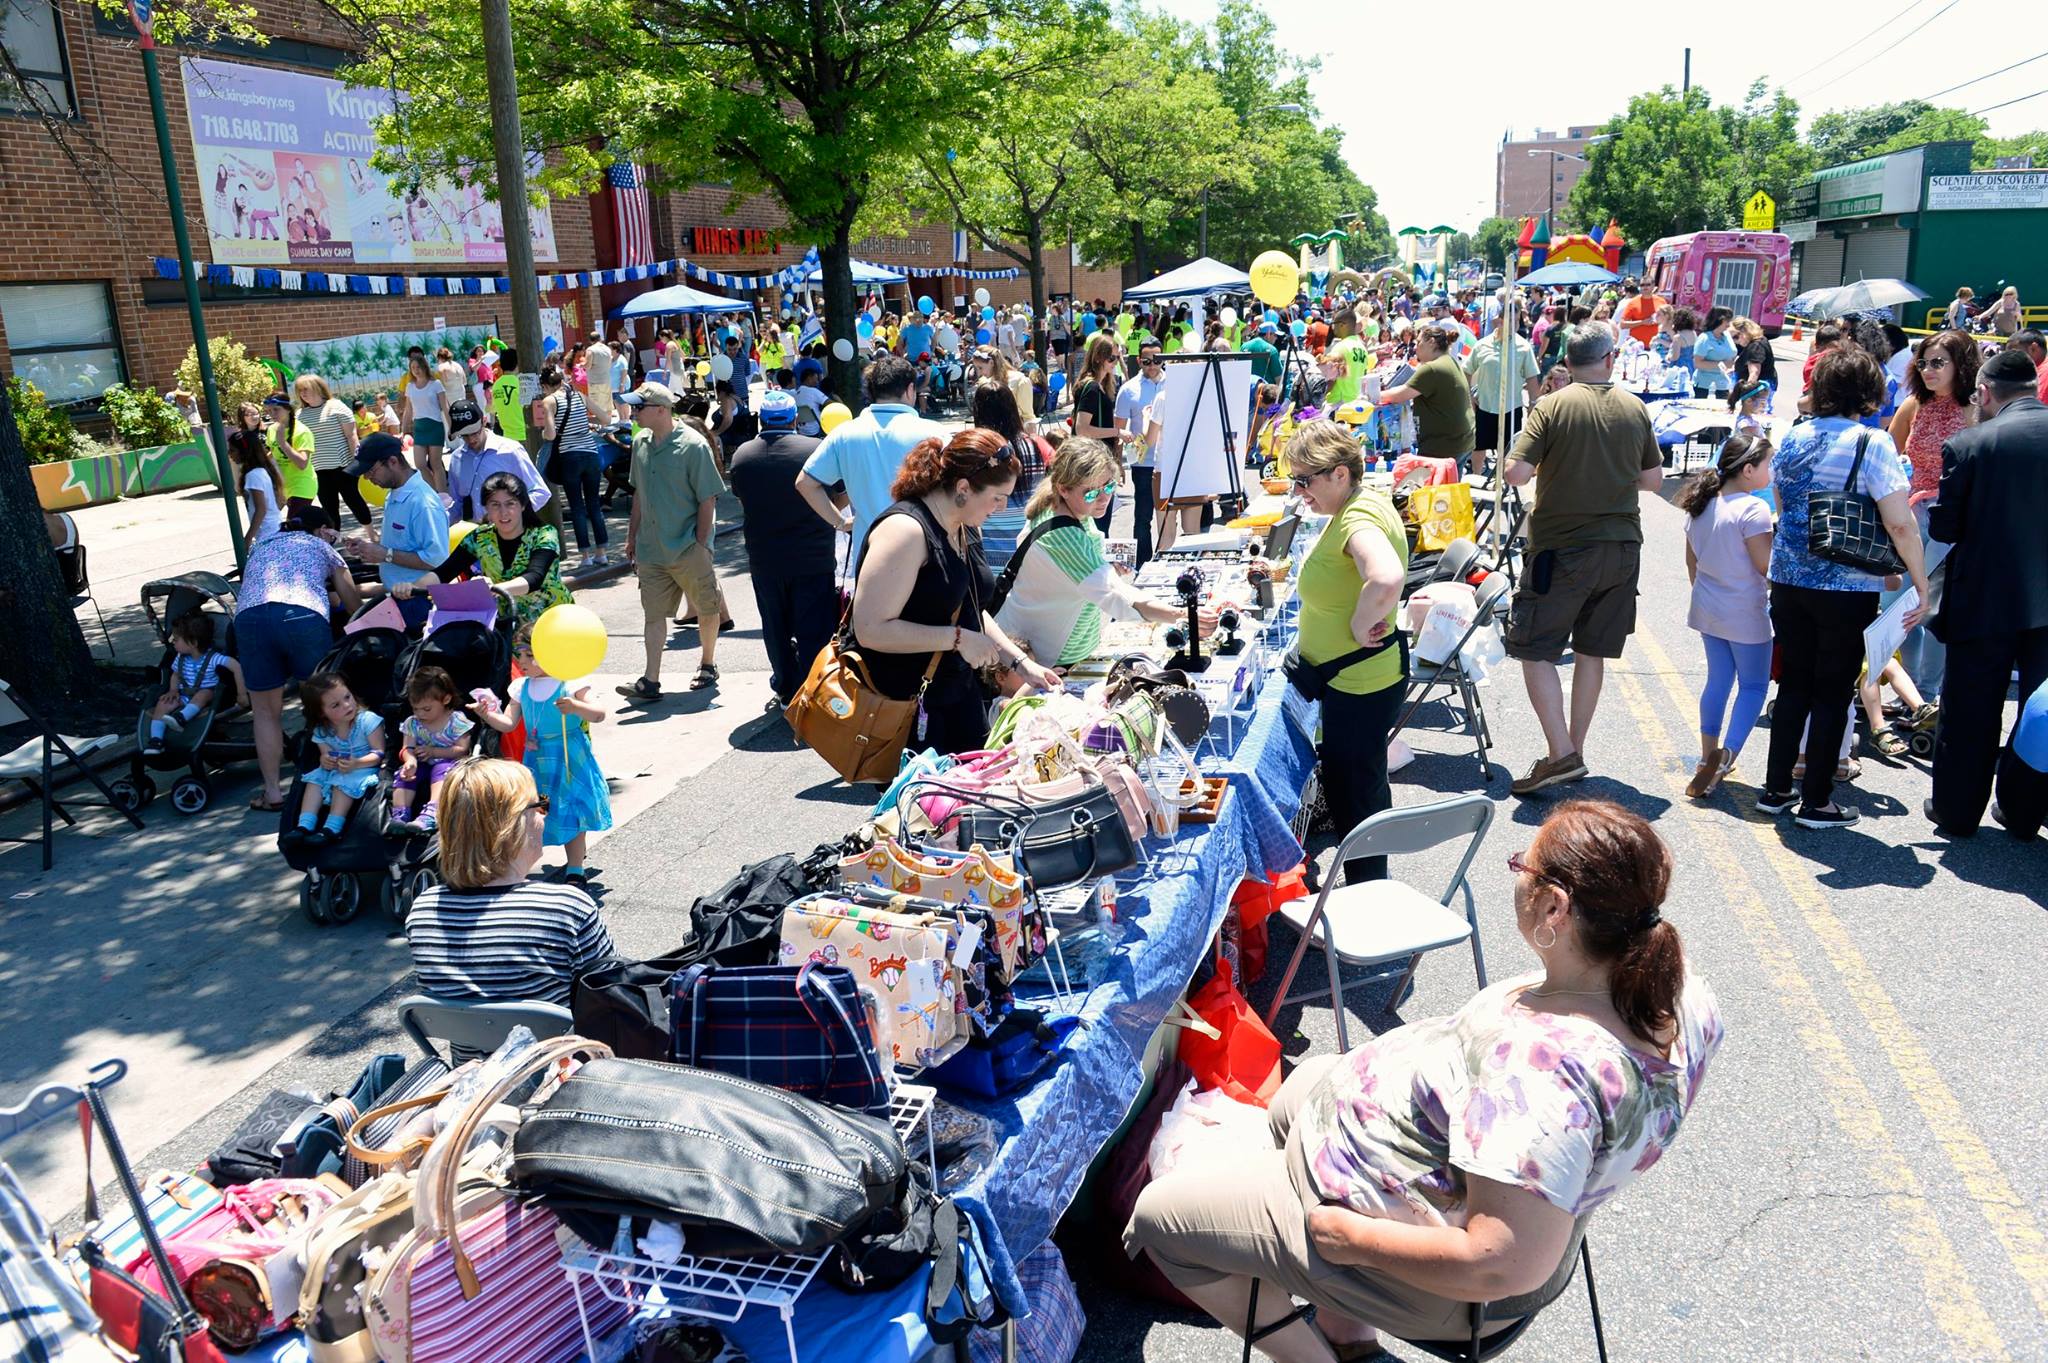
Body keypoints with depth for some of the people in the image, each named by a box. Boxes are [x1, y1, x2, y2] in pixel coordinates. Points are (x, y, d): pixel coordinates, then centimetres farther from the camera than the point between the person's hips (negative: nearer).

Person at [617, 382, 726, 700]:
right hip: (651, 548, 6)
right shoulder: (641, 443, 6)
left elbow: (708, 499, -13)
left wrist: (701, 544, -14)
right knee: (653, 613, 4)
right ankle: (650, 682, 6)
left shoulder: (693, 445, -14)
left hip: (688, 550, -5)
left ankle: (708, 666, 29)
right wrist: (632, 536, 16)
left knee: (706, 608, 10)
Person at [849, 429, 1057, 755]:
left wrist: (1021, 664, 9)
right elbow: (871, 629, -26)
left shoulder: (965, 529, 10)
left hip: (961, 697, 9)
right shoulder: (906, 530, -20)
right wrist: (958, 639, -22)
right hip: (906, 704, -9)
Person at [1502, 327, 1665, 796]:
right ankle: (1575, 748, 21)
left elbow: (1517, 473, -16)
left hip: (1564, 547, -5)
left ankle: (1561, 754, -8)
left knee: (1534, 649, 0)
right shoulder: (1635, 409, 4)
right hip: (1622, 546, 5)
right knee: (1591, 651, 13)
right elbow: (1654, 480, 10)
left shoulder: (1552, 407, -9)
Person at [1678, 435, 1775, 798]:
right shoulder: (1753, 509, -19)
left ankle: (1708, 759, 17)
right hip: (1745, 614, -7)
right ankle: (1726, 755, -8)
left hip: (1708, 609, 7)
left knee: (1718, 681, 15)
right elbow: (1766, 565, -17)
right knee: (1753, 685, 5)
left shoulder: (1700, 505, 5)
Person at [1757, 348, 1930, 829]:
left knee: (1793, 685, 15)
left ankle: (1776, 789, 20)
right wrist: (1921, 582, -7)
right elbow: (1899, 524, -16)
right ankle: (1816, 802, 12)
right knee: (1833, 693, 5)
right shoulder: (1872, 444, -13)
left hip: (1789, 579, 5)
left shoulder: (1793, 438, 4)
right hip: (1848, 589, -5)